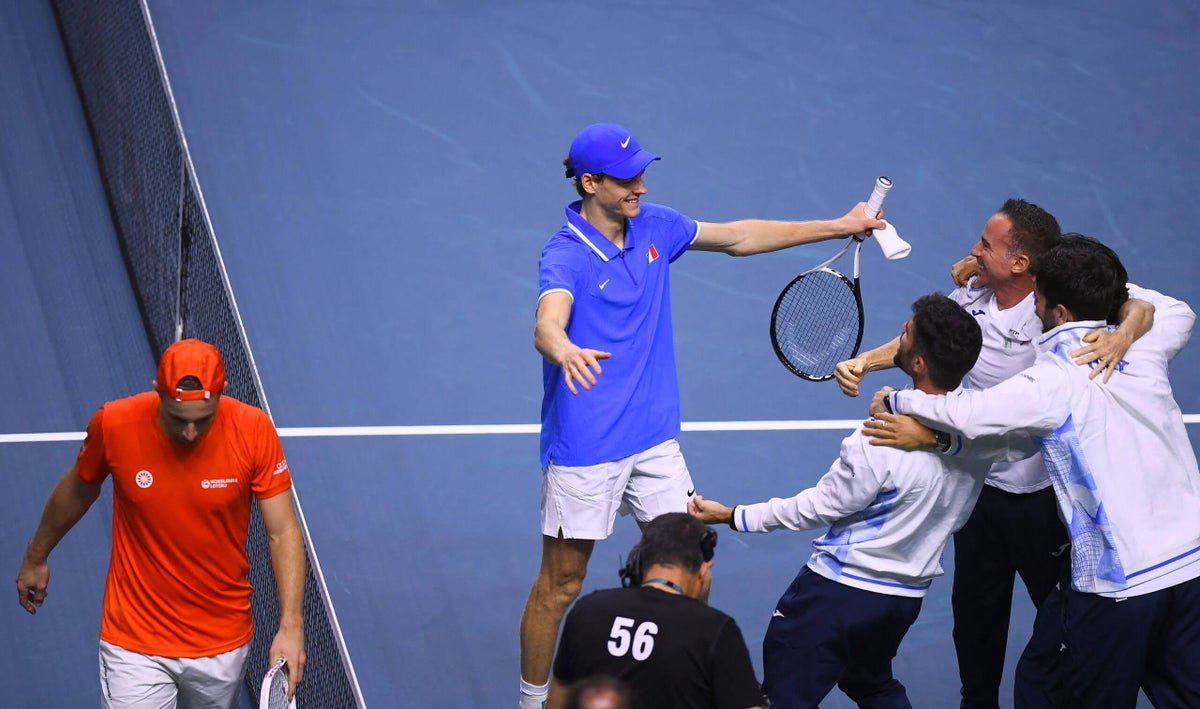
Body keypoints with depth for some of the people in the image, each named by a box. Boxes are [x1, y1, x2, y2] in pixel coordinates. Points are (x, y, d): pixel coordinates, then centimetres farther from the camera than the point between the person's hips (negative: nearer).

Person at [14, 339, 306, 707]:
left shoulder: (254, 431, -17)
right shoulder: (113, 424, -16)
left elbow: (283, 532, -12)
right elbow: (77, 490, 6)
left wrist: (290, 625, -24)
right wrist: (36, 558, 21)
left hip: (224, 642, 1)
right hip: (135, 645, -1)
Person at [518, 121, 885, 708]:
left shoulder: (654, 227, 3)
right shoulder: (566, 255, -18)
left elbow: (737, 237, 15)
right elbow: (547, 324, -37)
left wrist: (839, 226, 14)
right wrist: (565, 351, -62)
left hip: (654, 437, 6)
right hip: (584, 449, -6)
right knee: (560, 586, 3)